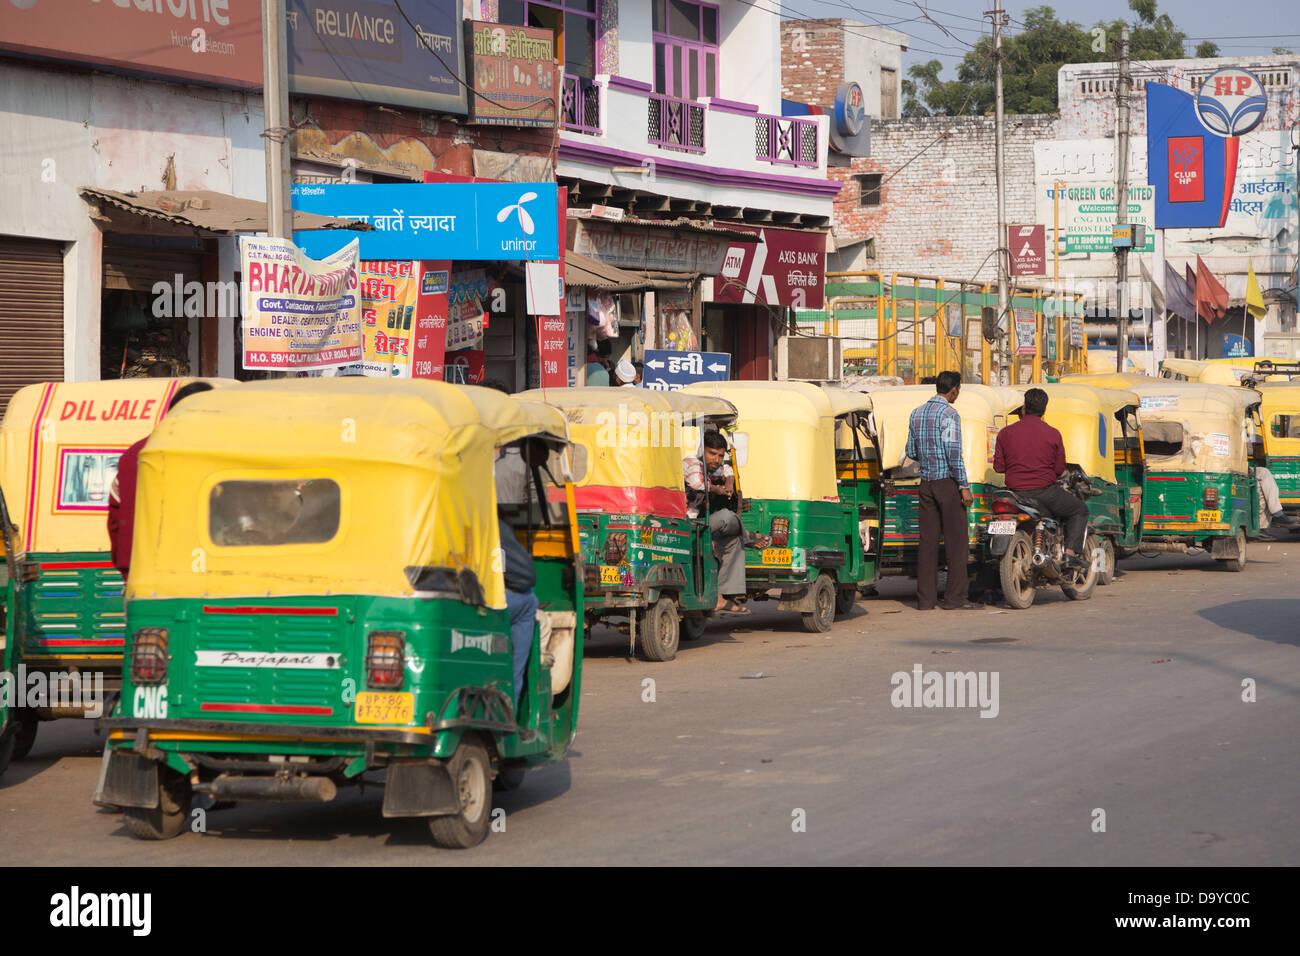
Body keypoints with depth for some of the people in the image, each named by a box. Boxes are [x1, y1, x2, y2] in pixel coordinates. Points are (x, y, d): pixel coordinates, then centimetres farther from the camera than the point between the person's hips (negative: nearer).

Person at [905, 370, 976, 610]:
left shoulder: (917, 414, 10)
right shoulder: (949, 415, -12)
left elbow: (911, 452, 16)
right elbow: (954, 453, -17)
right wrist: (964, 486, -14)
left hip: (926, 482, 7)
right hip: (948, 482, -7)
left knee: (928, 541, 7)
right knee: (957, 540, -2)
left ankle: (925, 598, 6)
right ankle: (955, 598, -4)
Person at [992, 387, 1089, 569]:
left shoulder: (1005, 433, -1)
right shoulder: (1053, 434, -6)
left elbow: (998, 467, 2)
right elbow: (1059, 469, -1)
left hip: (1016, 493, 3)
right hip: (1045, 491, -3)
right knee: (1080, 510, 18)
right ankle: (1071, 553, 2)